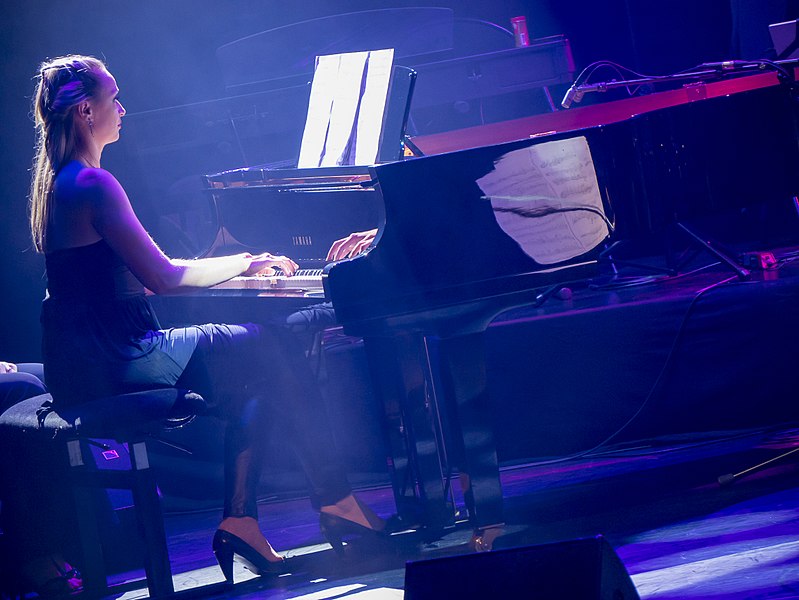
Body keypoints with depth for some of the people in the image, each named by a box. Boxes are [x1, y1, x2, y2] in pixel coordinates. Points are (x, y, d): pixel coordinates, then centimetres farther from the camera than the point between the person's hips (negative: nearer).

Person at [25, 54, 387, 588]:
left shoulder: (57, 183, 15)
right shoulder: (94, 185, -17)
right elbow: (160, 277, -19)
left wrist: (235, 265, 16)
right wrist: (245, 264, -4)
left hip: (88, 360, 10)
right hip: (116, 363, -10)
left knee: (251, 375, 16)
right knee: (276, 349, -1)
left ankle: (240, 520, 9)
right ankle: (336, 500, 5)